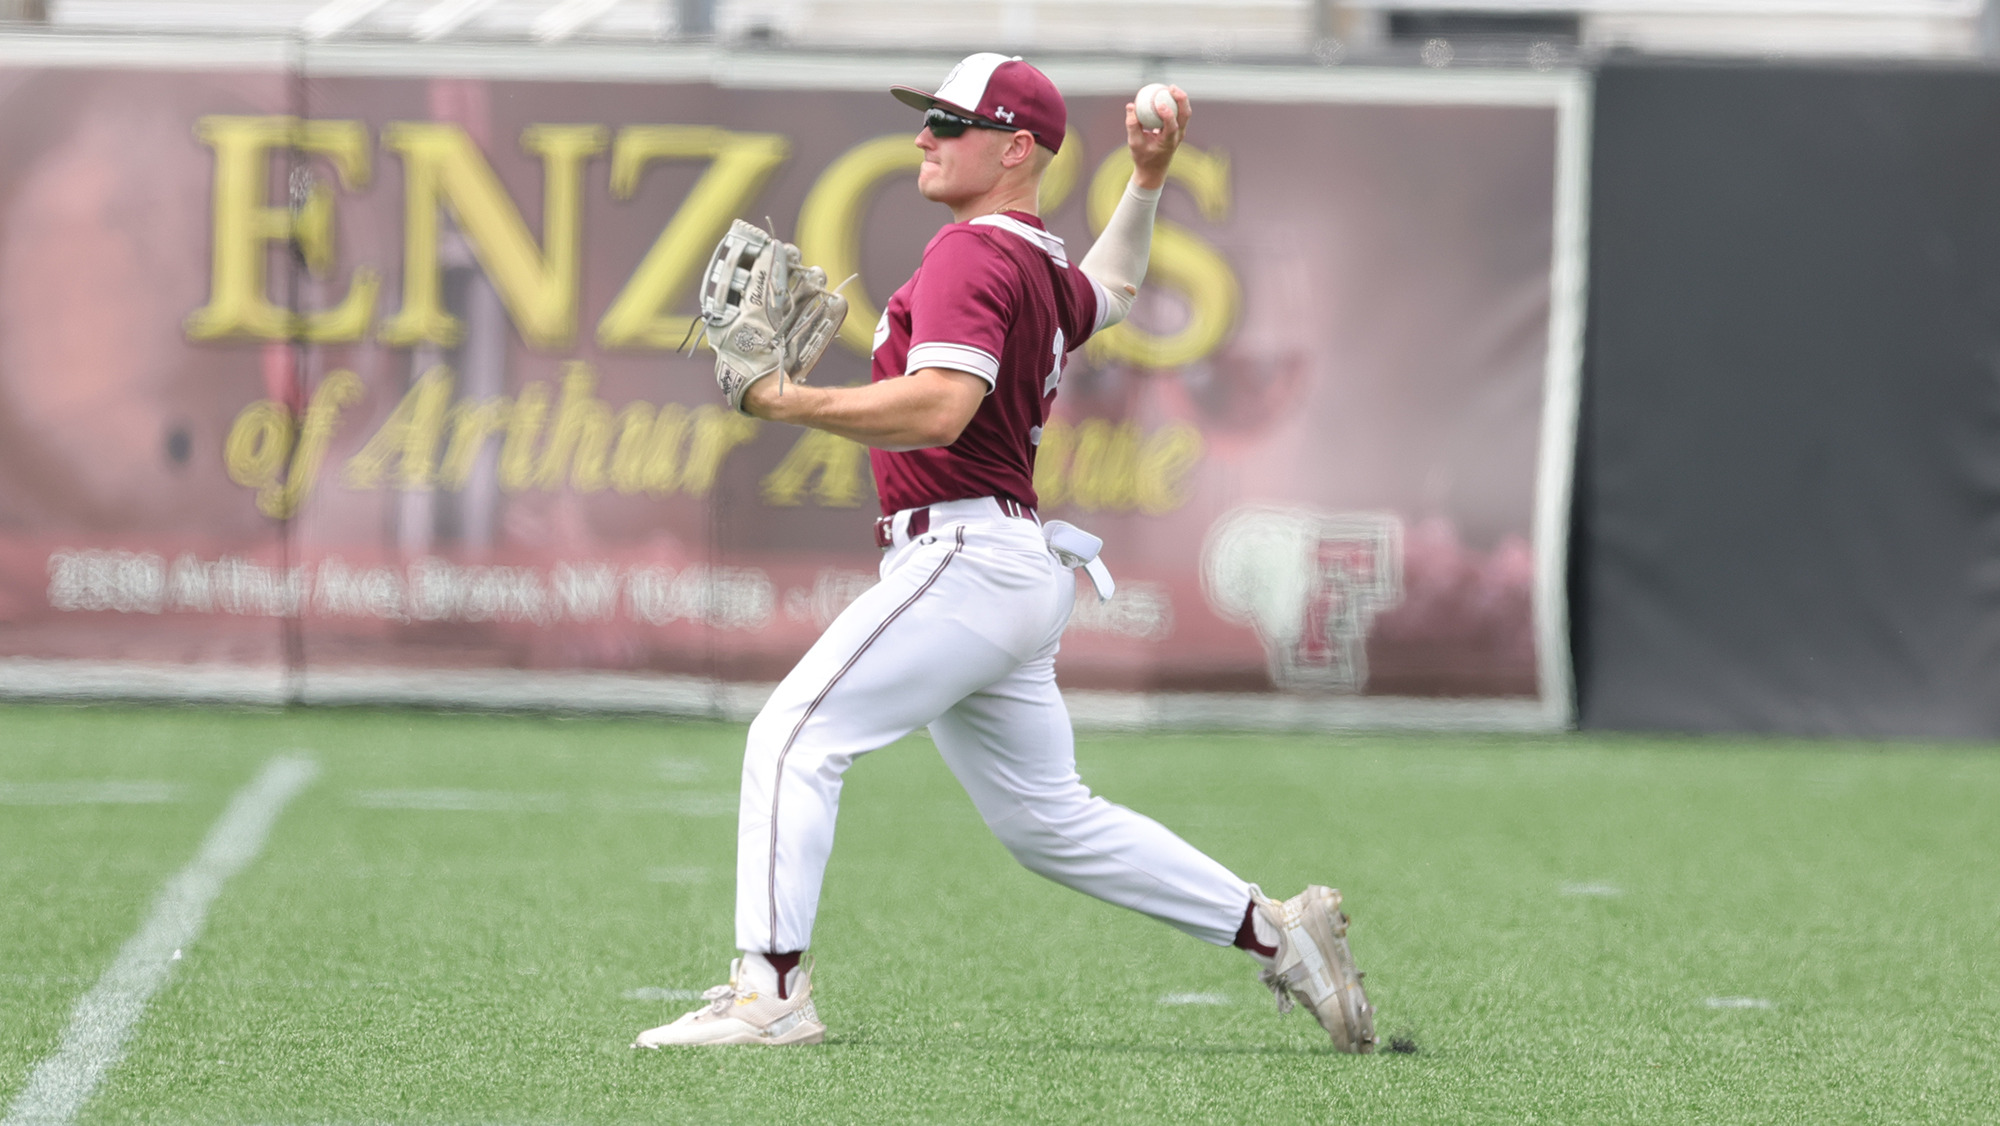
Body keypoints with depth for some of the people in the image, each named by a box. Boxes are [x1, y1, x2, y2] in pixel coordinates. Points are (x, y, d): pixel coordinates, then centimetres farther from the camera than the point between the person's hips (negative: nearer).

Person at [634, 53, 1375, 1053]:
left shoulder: (974, 256, -11)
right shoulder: (1042, 270, 19)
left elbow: (938, 408, -26)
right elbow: (1110, 289, 43)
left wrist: (793, 405, -26)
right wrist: (1145, 185, 32)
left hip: (963, 552, -10)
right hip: (1014, 575, 10)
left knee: (796, 736, -14)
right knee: (1048, 821, 15)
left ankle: (771, 990, -22)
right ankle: (1275, 933, 17)